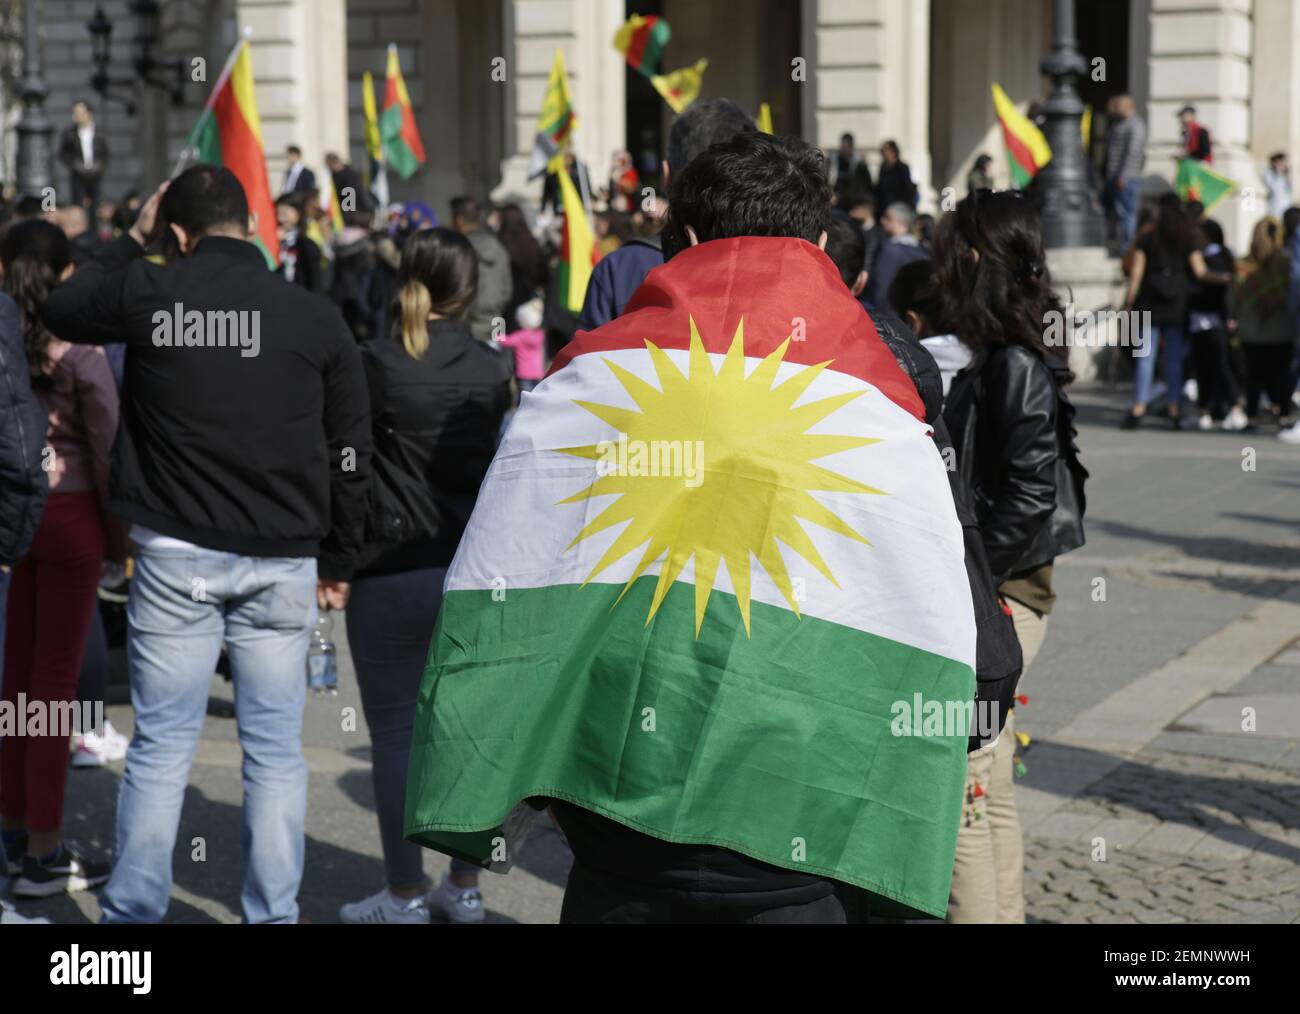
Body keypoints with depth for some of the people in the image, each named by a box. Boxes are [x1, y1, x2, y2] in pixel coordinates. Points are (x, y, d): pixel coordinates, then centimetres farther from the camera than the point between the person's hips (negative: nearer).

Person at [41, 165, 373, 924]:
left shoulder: (146, 292, -5)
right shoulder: (316, 317, -1)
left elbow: (63, 309, 17)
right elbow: (350, 451, 3)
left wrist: (133, 241, 23)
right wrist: (338, 561, 12)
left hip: (175, 555, 0)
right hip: (281, 560, 0)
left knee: (161, 745, 7)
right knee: (275, 749, 6)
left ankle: (134, 911, 12)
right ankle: (273, 914, 11)